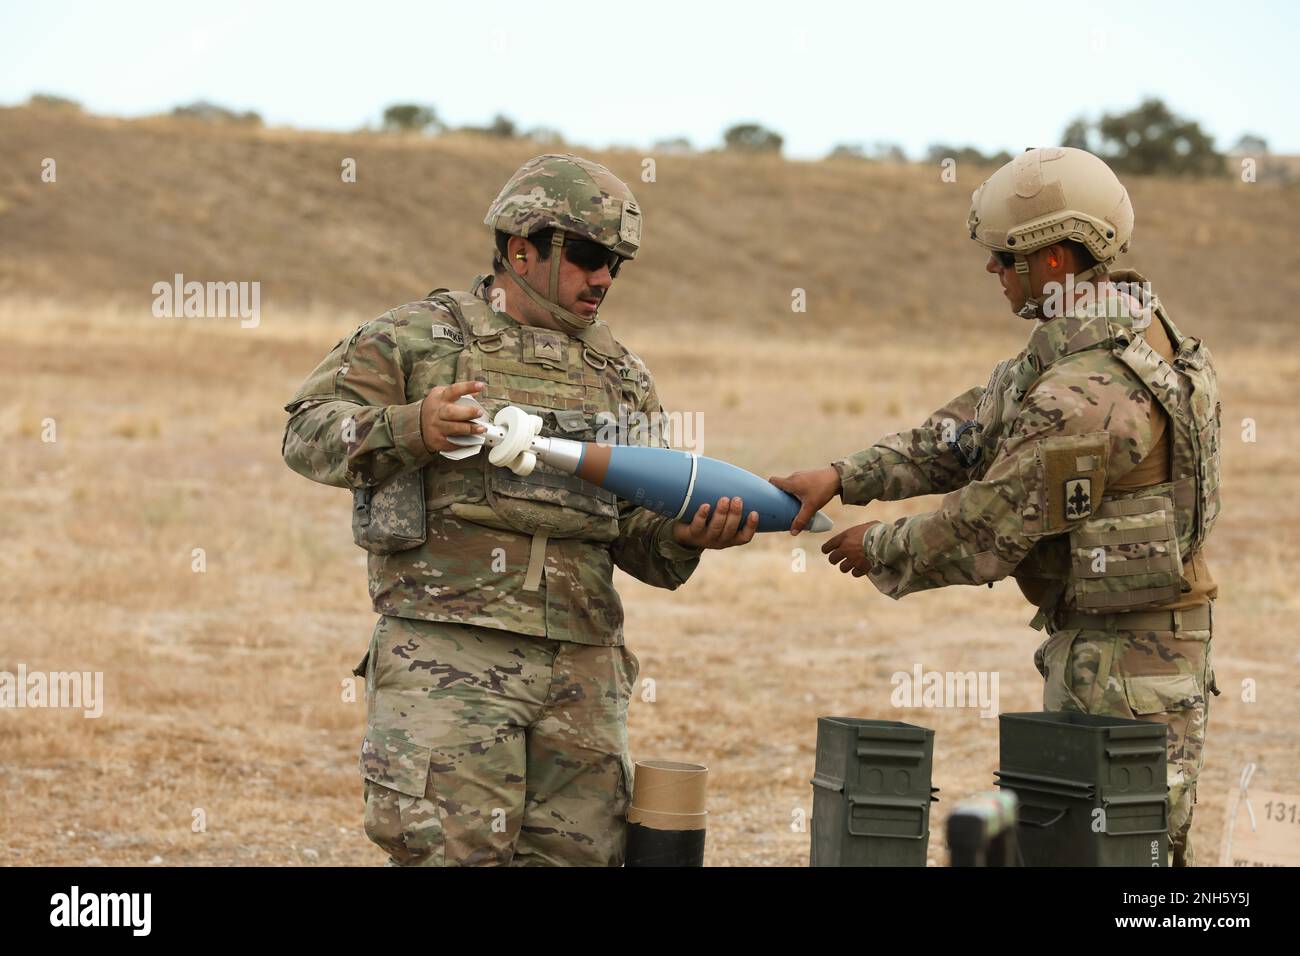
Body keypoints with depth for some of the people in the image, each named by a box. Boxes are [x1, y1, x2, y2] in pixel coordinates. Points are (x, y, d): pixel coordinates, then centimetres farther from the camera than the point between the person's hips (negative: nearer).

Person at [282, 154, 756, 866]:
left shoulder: (623, 376, 19)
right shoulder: (421, 337, 6)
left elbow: (639, 531, 17)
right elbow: (309, 434, 0)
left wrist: (686, 535, -6)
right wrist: (410, 429, -18)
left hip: (583, 671, 5)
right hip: (448, 655, -5)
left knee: (581, 854, 6)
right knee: (448, 850, -10)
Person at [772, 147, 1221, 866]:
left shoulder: (1086, 399, -26)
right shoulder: (1125, 319, 6)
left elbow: (987, 530, -19)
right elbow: (976, 428, 9)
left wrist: (879, 549, -1)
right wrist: (844, 477, 3)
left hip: (1124, 661, -10)